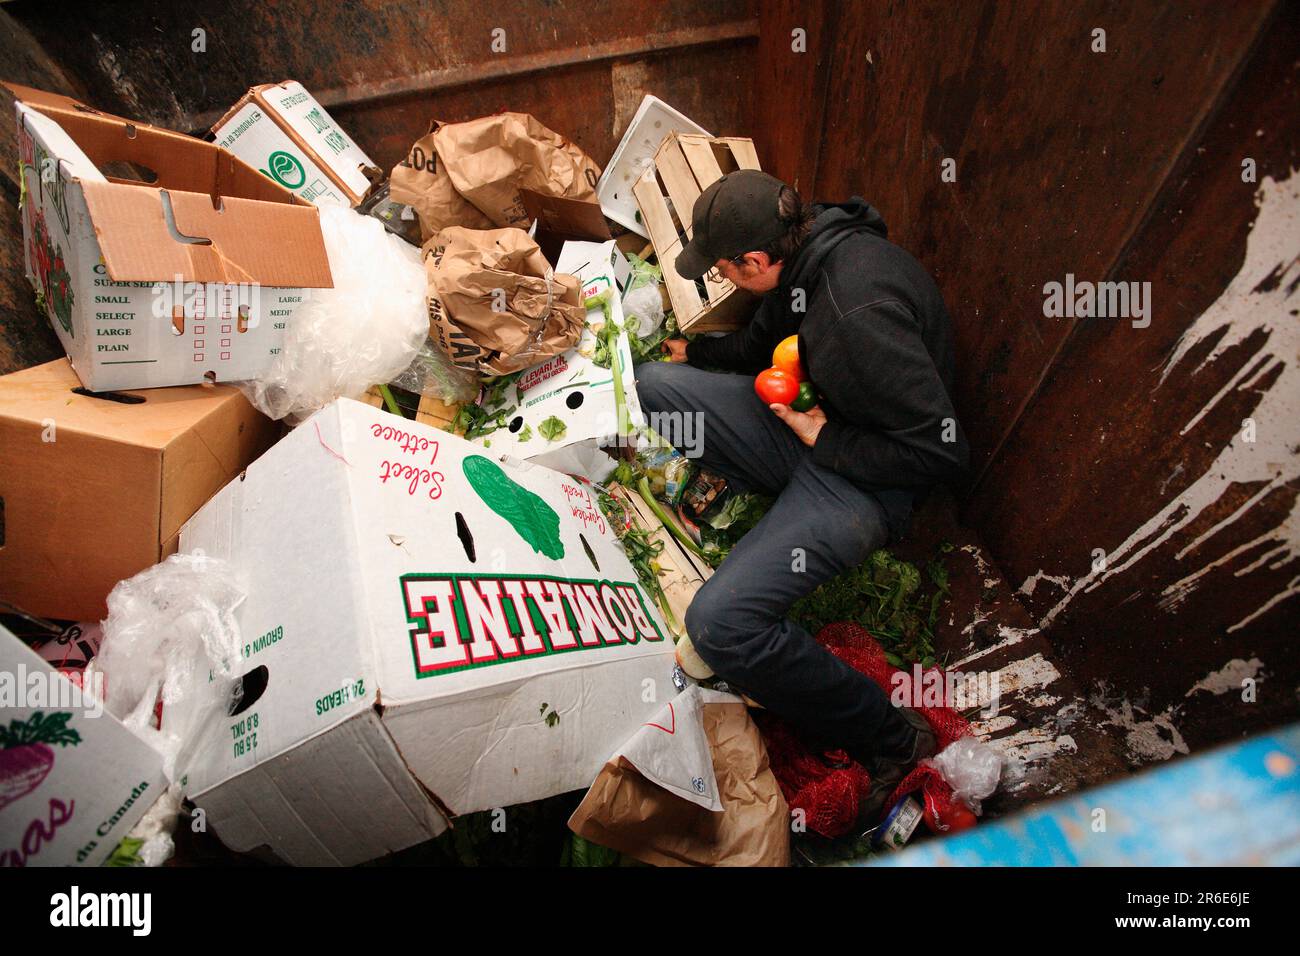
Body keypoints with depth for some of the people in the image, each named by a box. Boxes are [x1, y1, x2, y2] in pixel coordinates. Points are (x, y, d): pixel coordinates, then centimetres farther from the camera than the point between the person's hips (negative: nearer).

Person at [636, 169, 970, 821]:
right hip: (807, 417, 9)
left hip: (860, 479, -9)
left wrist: (823, 439, -19)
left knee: (719, 622, -28)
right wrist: (695, 351, 29)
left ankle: (892, 740, -8)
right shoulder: (805, 251, -3)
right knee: (654, 382, 3)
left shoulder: (860, 310, -32)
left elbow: (941, 454, -28)